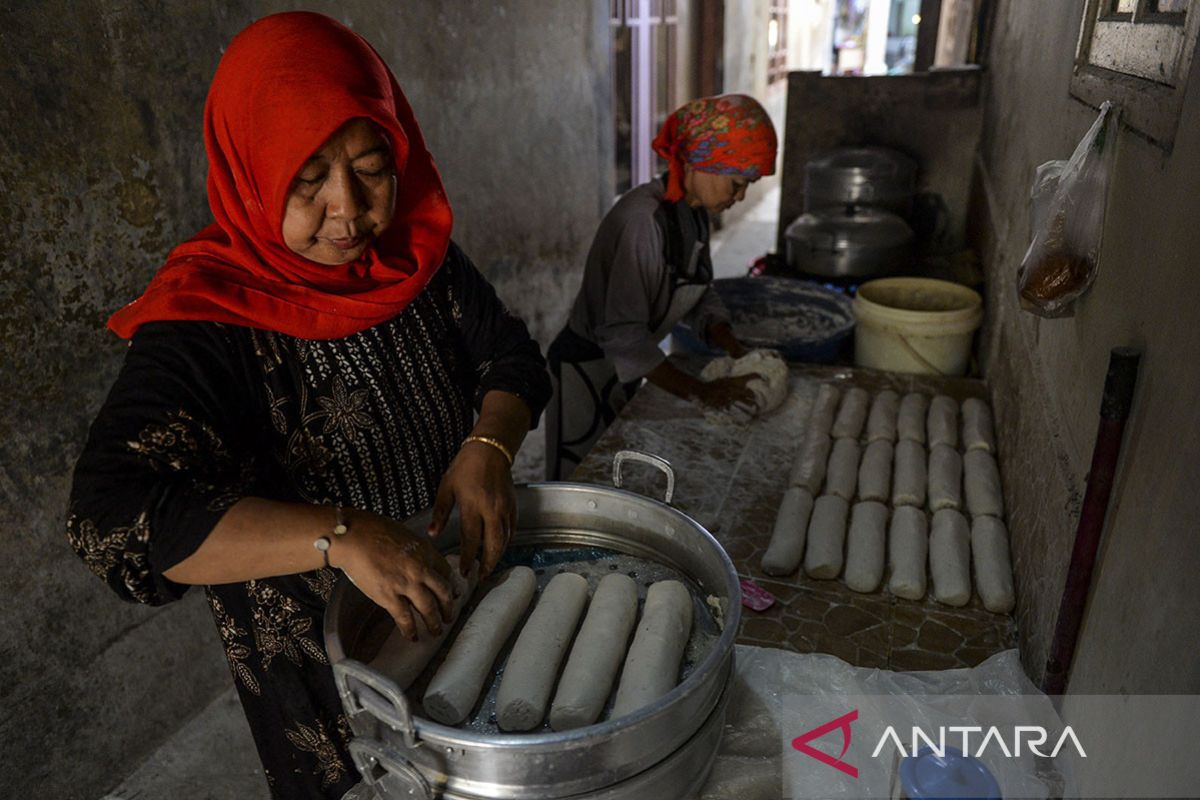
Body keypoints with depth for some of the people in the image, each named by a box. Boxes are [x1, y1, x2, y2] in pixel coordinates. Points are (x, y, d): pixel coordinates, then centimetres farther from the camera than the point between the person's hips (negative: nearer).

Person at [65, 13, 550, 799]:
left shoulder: (420, 255, -9)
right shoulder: (204, 322, -25)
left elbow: (513, 356, -3)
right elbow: (112, 516, -34)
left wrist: (489, 445, -25)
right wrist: (341, 535, -44)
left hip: (464, 589, 5)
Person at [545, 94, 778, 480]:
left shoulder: (693, 213, -1)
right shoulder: (644, 220, -29)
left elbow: (700, 297, 8)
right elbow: (622, 336, -31)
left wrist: (739, 355, -8)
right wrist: (702, 392, -27)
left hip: (626, 366, 8)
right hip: (588, 370, -8)